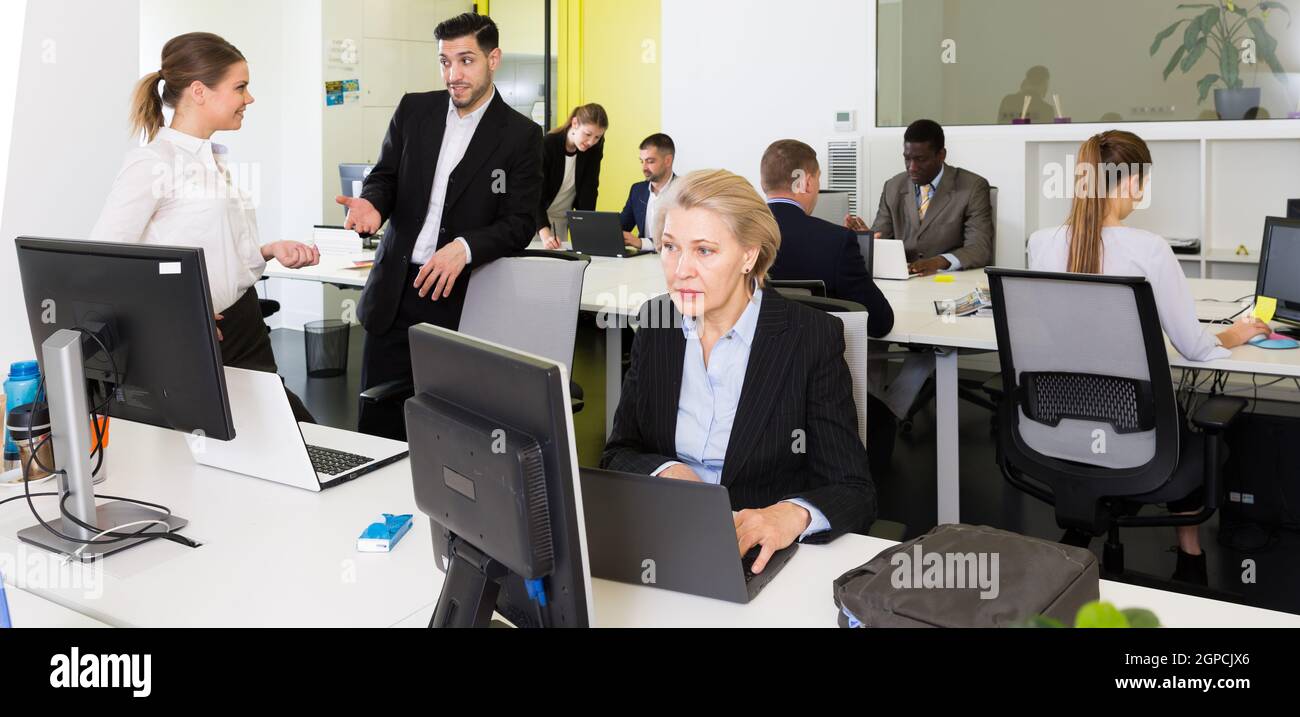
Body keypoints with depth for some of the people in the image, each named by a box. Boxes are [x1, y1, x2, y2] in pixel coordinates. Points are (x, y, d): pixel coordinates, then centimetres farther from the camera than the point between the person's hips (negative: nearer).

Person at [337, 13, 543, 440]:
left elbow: (521, 223, -6)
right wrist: (372, 202, -14)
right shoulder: (414, 110, 7)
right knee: (377, 423, 7)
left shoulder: (521, 136, -3)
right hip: (395, 292, 3)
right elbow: (385, 176, 11)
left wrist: (465, 248, -24)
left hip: (462, 298, -3)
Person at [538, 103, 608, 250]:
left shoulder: (595, 148, -11)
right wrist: (545, 234, -42)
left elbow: (588, 191, -11)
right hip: (536, 216, -4)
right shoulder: (547, 145, -23)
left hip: (563, 219, 4)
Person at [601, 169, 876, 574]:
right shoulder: (657, 324, 3)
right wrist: (666, 472, -14)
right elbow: (618, 455, 8)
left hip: (764, 557, -2)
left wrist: (795, 514, -33)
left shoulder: (813, 339, -9)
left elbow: (855, 493, -11)